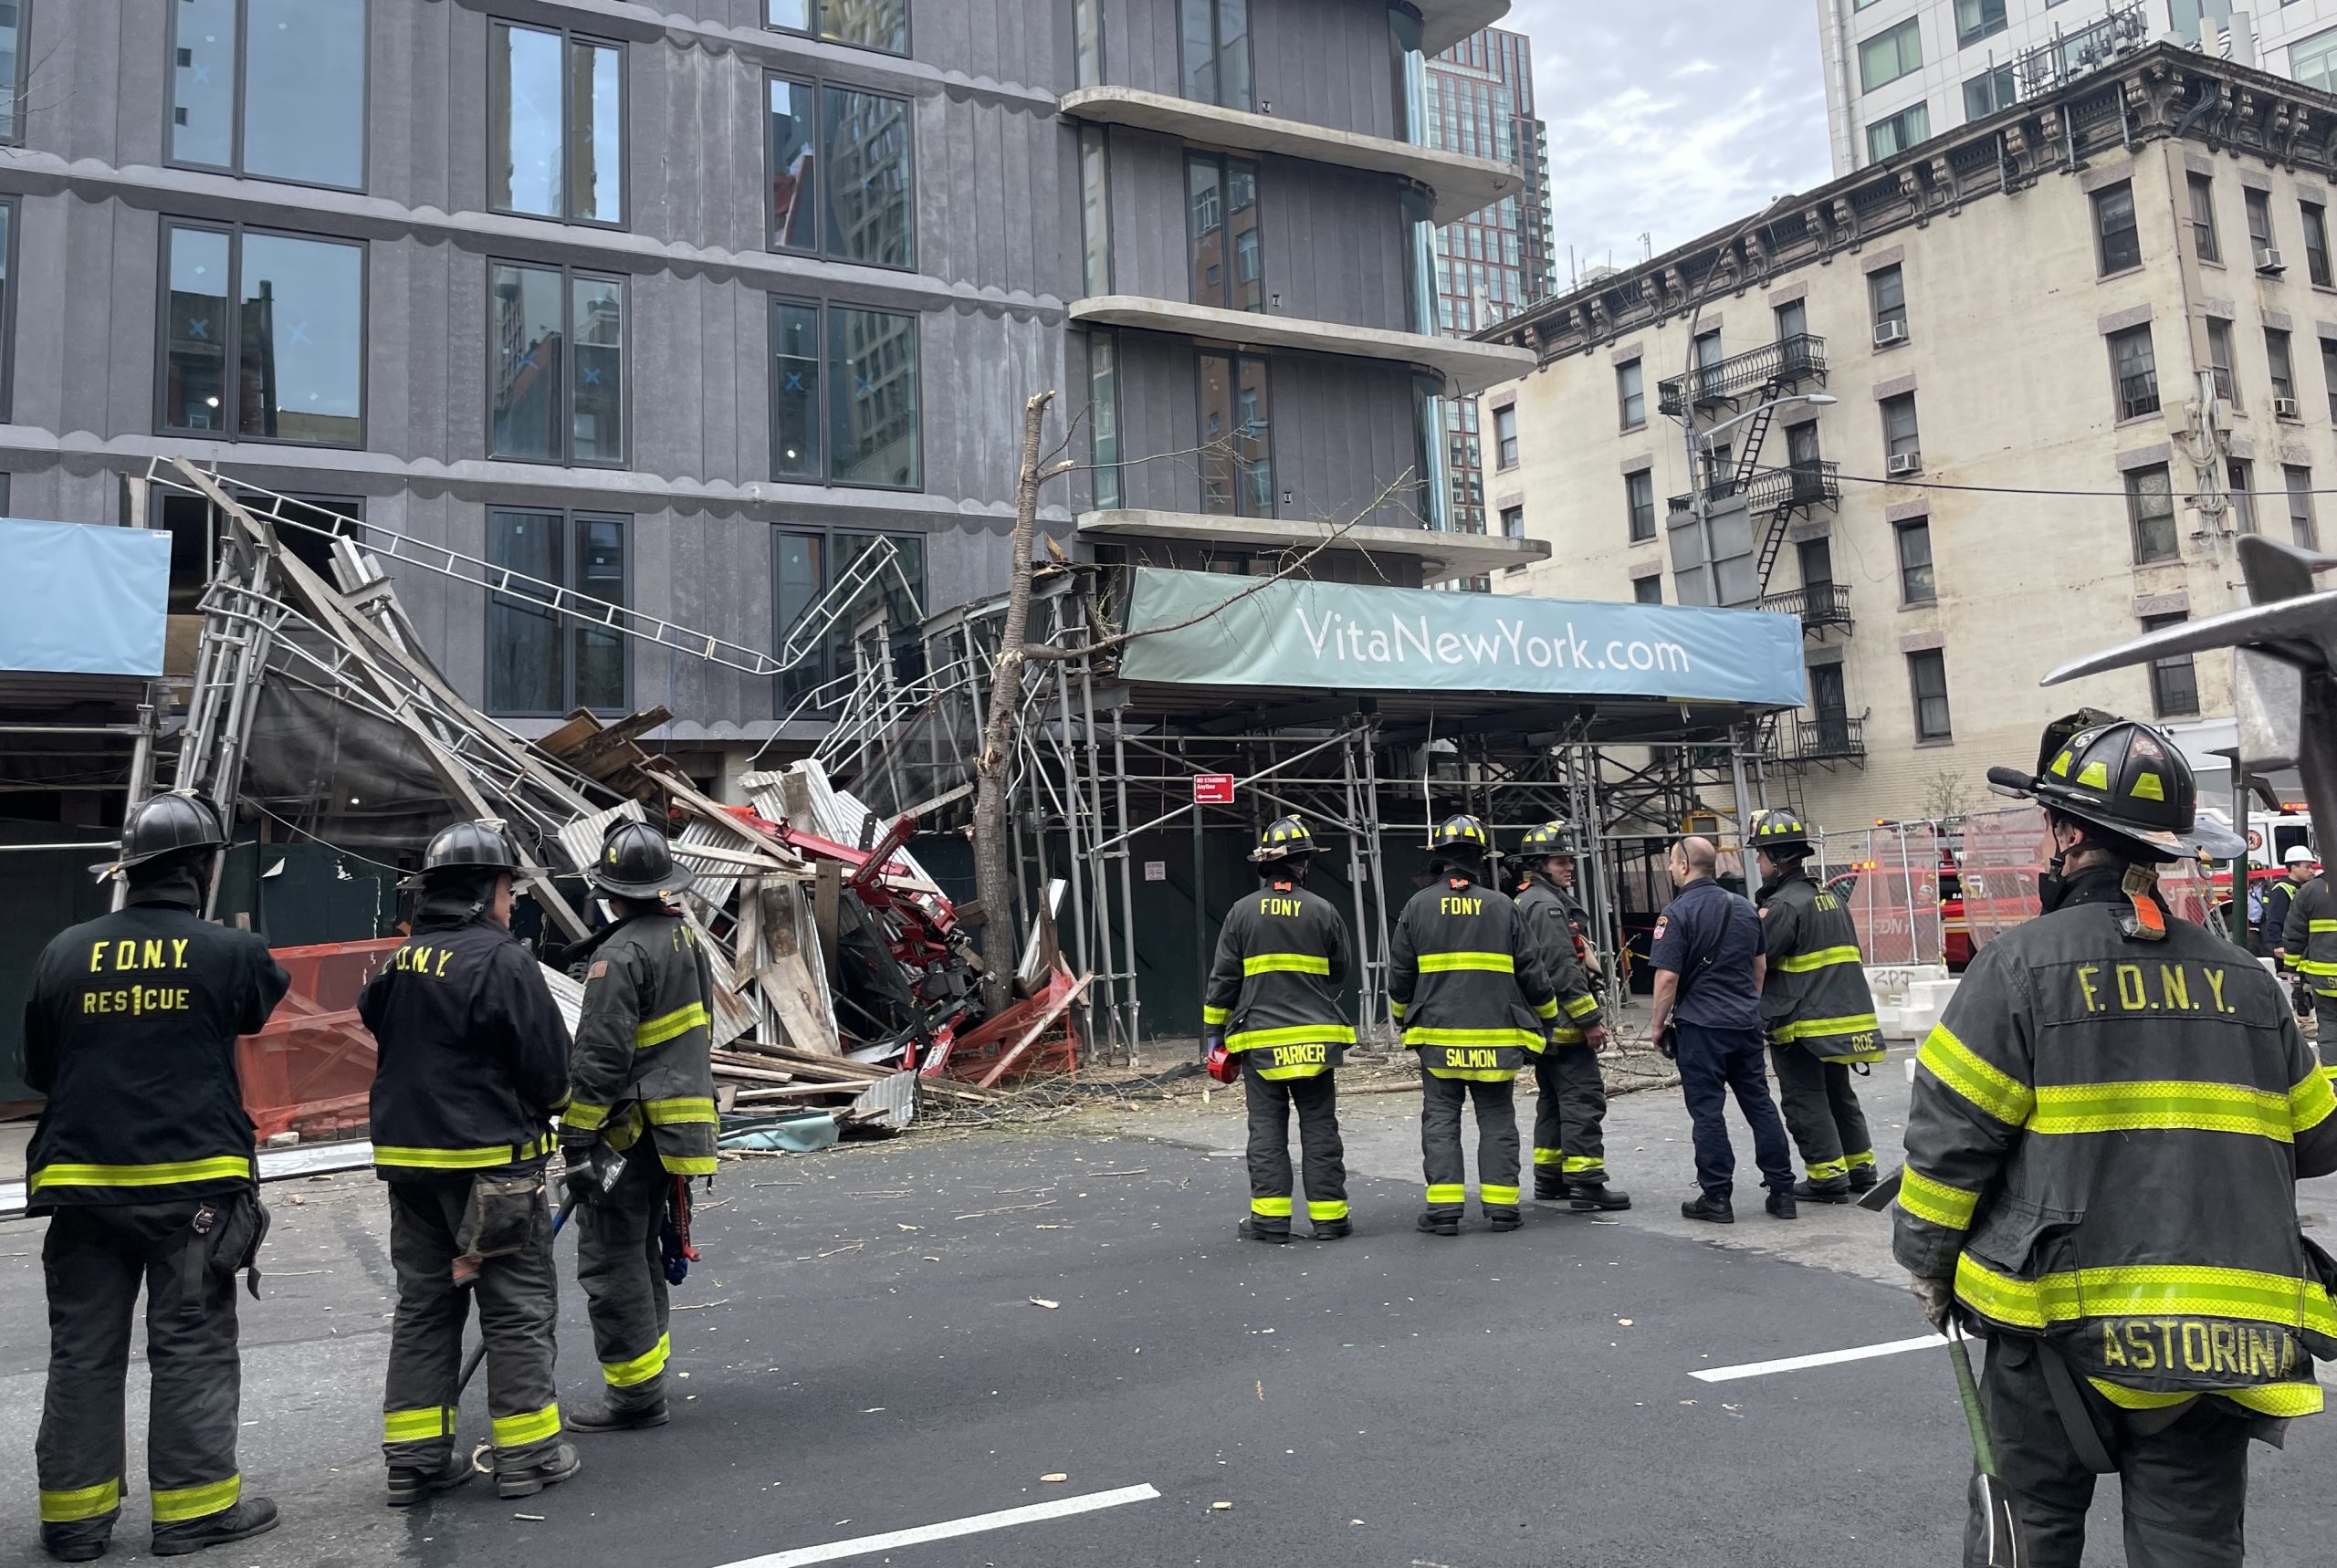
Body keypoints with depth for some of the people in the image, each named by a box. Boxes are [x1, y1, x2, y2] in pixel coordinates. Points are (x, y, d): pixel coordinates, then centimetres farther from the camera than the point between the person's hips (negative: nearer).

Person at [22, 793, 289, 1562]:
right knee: (193, 1347, 5)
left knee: (84, 1350, 13)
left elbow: (38, 1070, 10)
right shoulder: (230, 952, -10)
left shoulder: (65, 953, 1)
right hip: (193, 1183, -3)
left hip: (84, 1184, 4)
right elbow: (271, 1004, 11)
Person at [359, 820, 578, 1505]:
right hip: (491, 1161, -7)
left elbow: (384, 1042, 15)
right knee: (519, 1307, 4)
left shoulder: (395, 966, 7)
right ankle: (526, 1451, 10)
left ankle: (413, 1456, 18)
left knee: (424, 1305, 14)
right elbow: (551, 1068, -14)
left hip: (407, 1159, 7)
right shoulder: (503, 961, -15)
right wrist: (533, 1109, 6)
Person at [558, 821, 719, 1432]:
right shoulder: (687, 936, 11)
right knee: (642, 1253, 19)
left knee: (609, 1258, -1)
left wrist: (578, 1141, -17)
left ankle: (635, 1392, 4)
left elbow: (602, 1056, -21)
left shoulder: (623, 952, -17)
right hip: (680, 1123, 9)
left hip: (630, 1128, -9)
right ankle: (646, 1379, 27)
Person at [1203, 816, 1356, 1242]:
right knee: (1319, 1127, 7)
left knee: (1267, 1128, 5)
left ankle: (1270, 1217, 4)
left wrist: (1215, 1031, 9)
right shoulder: (1323, 912, -2)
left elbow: (1223, 978, 1)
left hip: (1260, 1038, 0)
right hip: (1315, 1036, 0)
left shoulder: (1242, 913, -2)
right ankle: (1328, 1216, 10)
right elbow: (1340, 969, 10)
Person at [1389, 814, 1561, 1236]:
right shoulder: (1501, 907, 0)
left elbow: (1399, 975, 6)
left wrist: (1404, 1019, 23)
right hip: (1496, 1035, 0)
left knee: (1441, 1118, 5)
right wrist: (1548, 1016, 20)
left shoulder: (1418, 906, 0)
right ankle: (1501, 1205, 8)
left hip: (1438, 1035, 0)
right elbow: (1531, 970, 4)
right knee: (1497, 1119, 9)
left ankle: (1444, 1208, 0)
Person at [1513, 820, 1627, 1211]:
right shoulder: (1547, 904, -15)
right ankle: (1586, 1183, -9)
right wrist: (1590, 1020, -18)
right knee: (1583, 1101, -8)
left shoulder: (1526, 901, 18)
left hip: (1543, 1024, 11)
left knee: (1553, 1101, 15)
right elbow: (1562, 968, -21)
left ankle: (1549, 1179, 20)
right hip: (1564, 1023, -11)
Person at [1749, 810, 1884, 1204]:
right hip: (1842, 1018, 9)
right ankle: (1860, 1168, 24)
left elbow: (1754, 961, -18)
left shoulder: (1782, 905, -17)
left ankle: (1827, 1176, 0)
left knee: (1805, 1102, -1)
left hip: (1801, 1026, -9)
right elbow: (1849, 958, 20)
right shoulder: (1830, 898, 13)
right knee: (1839, 1095, 19)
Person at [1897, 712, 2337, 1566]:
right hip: (2222, 1339, 4)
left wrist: (1928, 1262, 2)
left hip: (2063, 1323, -3)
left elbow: (1950, 1132, -11)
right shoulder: (2242, 978, 3)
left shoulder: (2022, 963, -11)